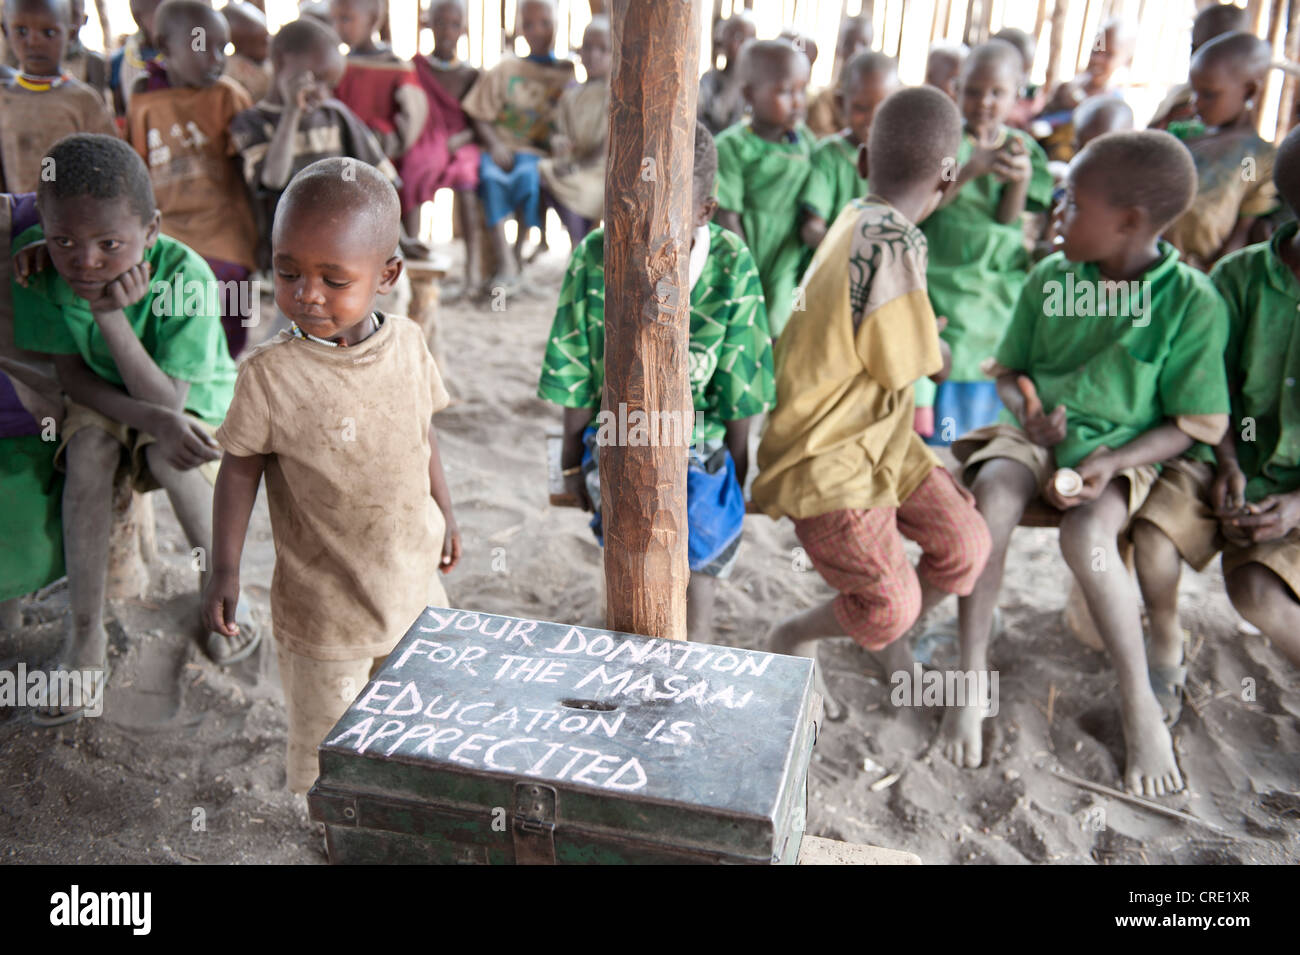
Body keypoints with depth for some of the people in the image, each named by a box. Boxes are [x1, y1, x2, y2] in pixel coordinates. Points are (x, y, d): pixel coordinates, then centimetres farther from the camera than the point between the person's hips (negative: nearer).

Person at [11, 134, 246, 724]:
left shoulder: (186, 276, -31)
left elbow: (167, 400, -31)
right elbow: (73, 375, -15)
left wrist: (111, 315, -42)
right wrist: (150, 418, -33)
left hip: (192, 400, -2)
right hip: (104, 397, 2)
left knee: (169, 457, -32)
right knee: (90, 444, -29)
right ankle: (86, 634, -20)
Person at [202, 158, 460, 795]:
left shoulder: (409, 343, -8)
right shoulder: (270, 374, -19)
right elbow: (241, 467, -8)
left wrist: (443, 511, 16)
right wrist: (225, 569, -9)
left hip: (415, 581, 4)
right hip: (323, 603, -4)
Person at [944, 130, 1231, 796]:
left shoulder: (1192, 302, -10)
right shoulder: (1049, 279, 0)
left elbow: (1197, 424, -6)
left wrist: (1111, 461, -21)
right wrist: (1028, 411, -11)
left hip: (1124, 450, -3)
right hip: (1034, 435, 3)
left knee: (1086, 534, -33)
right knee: (990, 502, -30)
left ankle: (1139, 703, -10)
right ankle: (972, 679, -15)